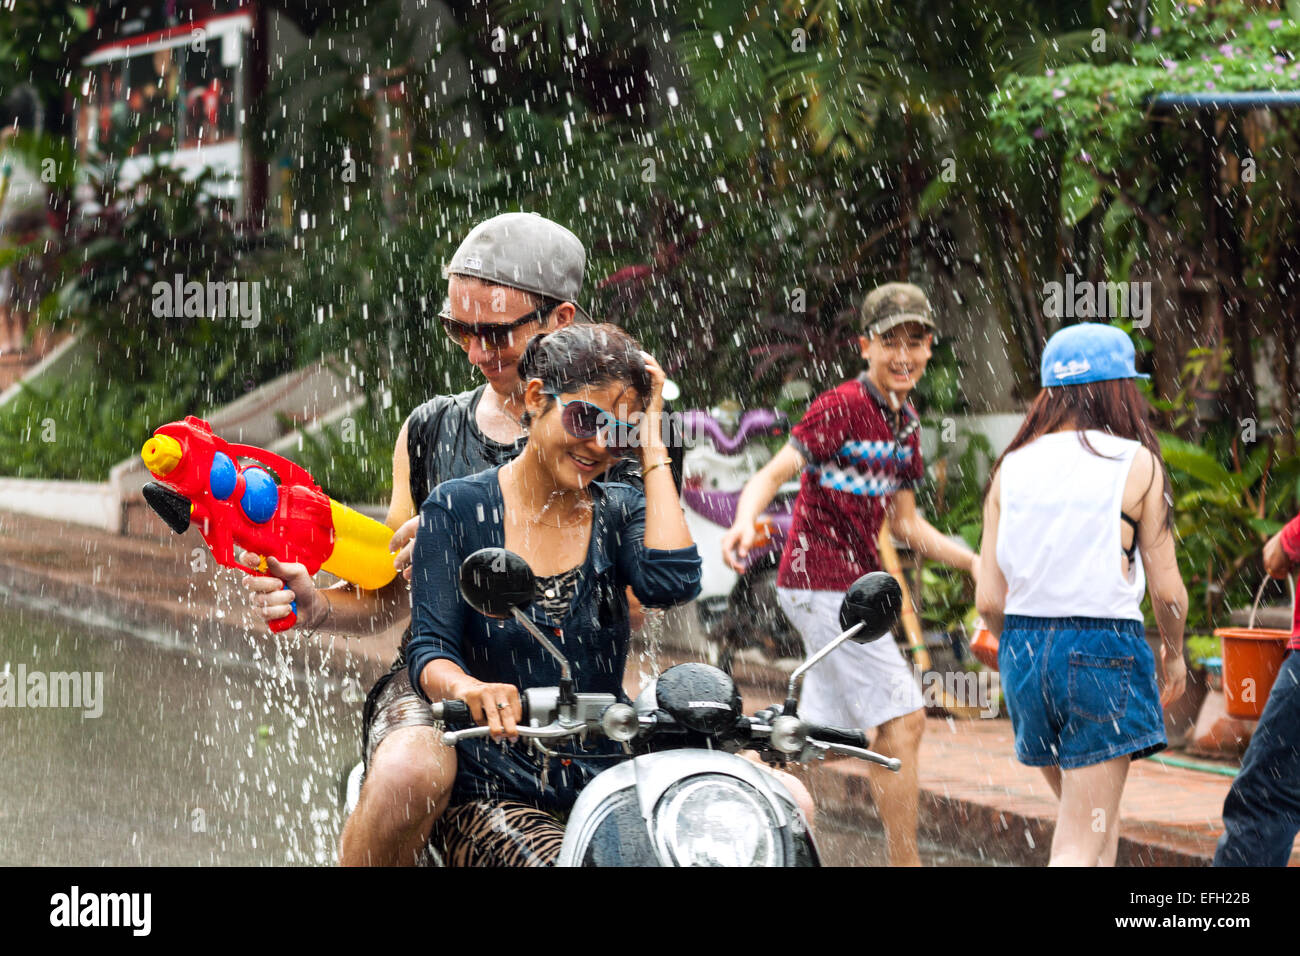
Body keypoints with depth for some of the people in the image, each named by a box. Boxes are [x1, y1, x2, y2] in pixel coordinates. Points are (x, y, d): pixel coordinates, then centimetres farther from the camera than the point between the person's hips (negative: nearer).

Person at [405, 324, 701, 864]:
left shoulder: (619, 510, 11)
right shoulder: (459, 508, 1)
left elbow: (671, 584, -12)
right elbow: (429, 650, -8)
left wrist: (652, 448, -4)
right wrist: (468, 688, -33)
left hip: (606, 782, 4)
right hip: (491, 794, -3)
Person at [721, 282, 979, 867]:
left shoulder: (904, 423, 13)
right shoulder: (841, 408, -13)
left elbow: (904, 524, 19)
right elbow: (774, 473, -21)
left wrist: (976, 564, 14)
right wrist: (744, 523, -40)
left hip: (855, 586, 9)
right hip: (824, 584, -9)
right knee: (902, 720, -9)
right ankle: (905, 862, -2)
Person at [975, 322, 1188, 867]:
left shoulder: (1012, 468, 5)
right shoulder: (1136, 464, -5)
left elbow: (988, 600, 3)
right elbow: (1167, 589, -3)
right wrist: (1174, 653, 16)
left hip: (1024, 646, 5)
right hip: (1104, 649, -5)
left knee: (1089, 820, 23)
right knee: (1081, 847, -4)